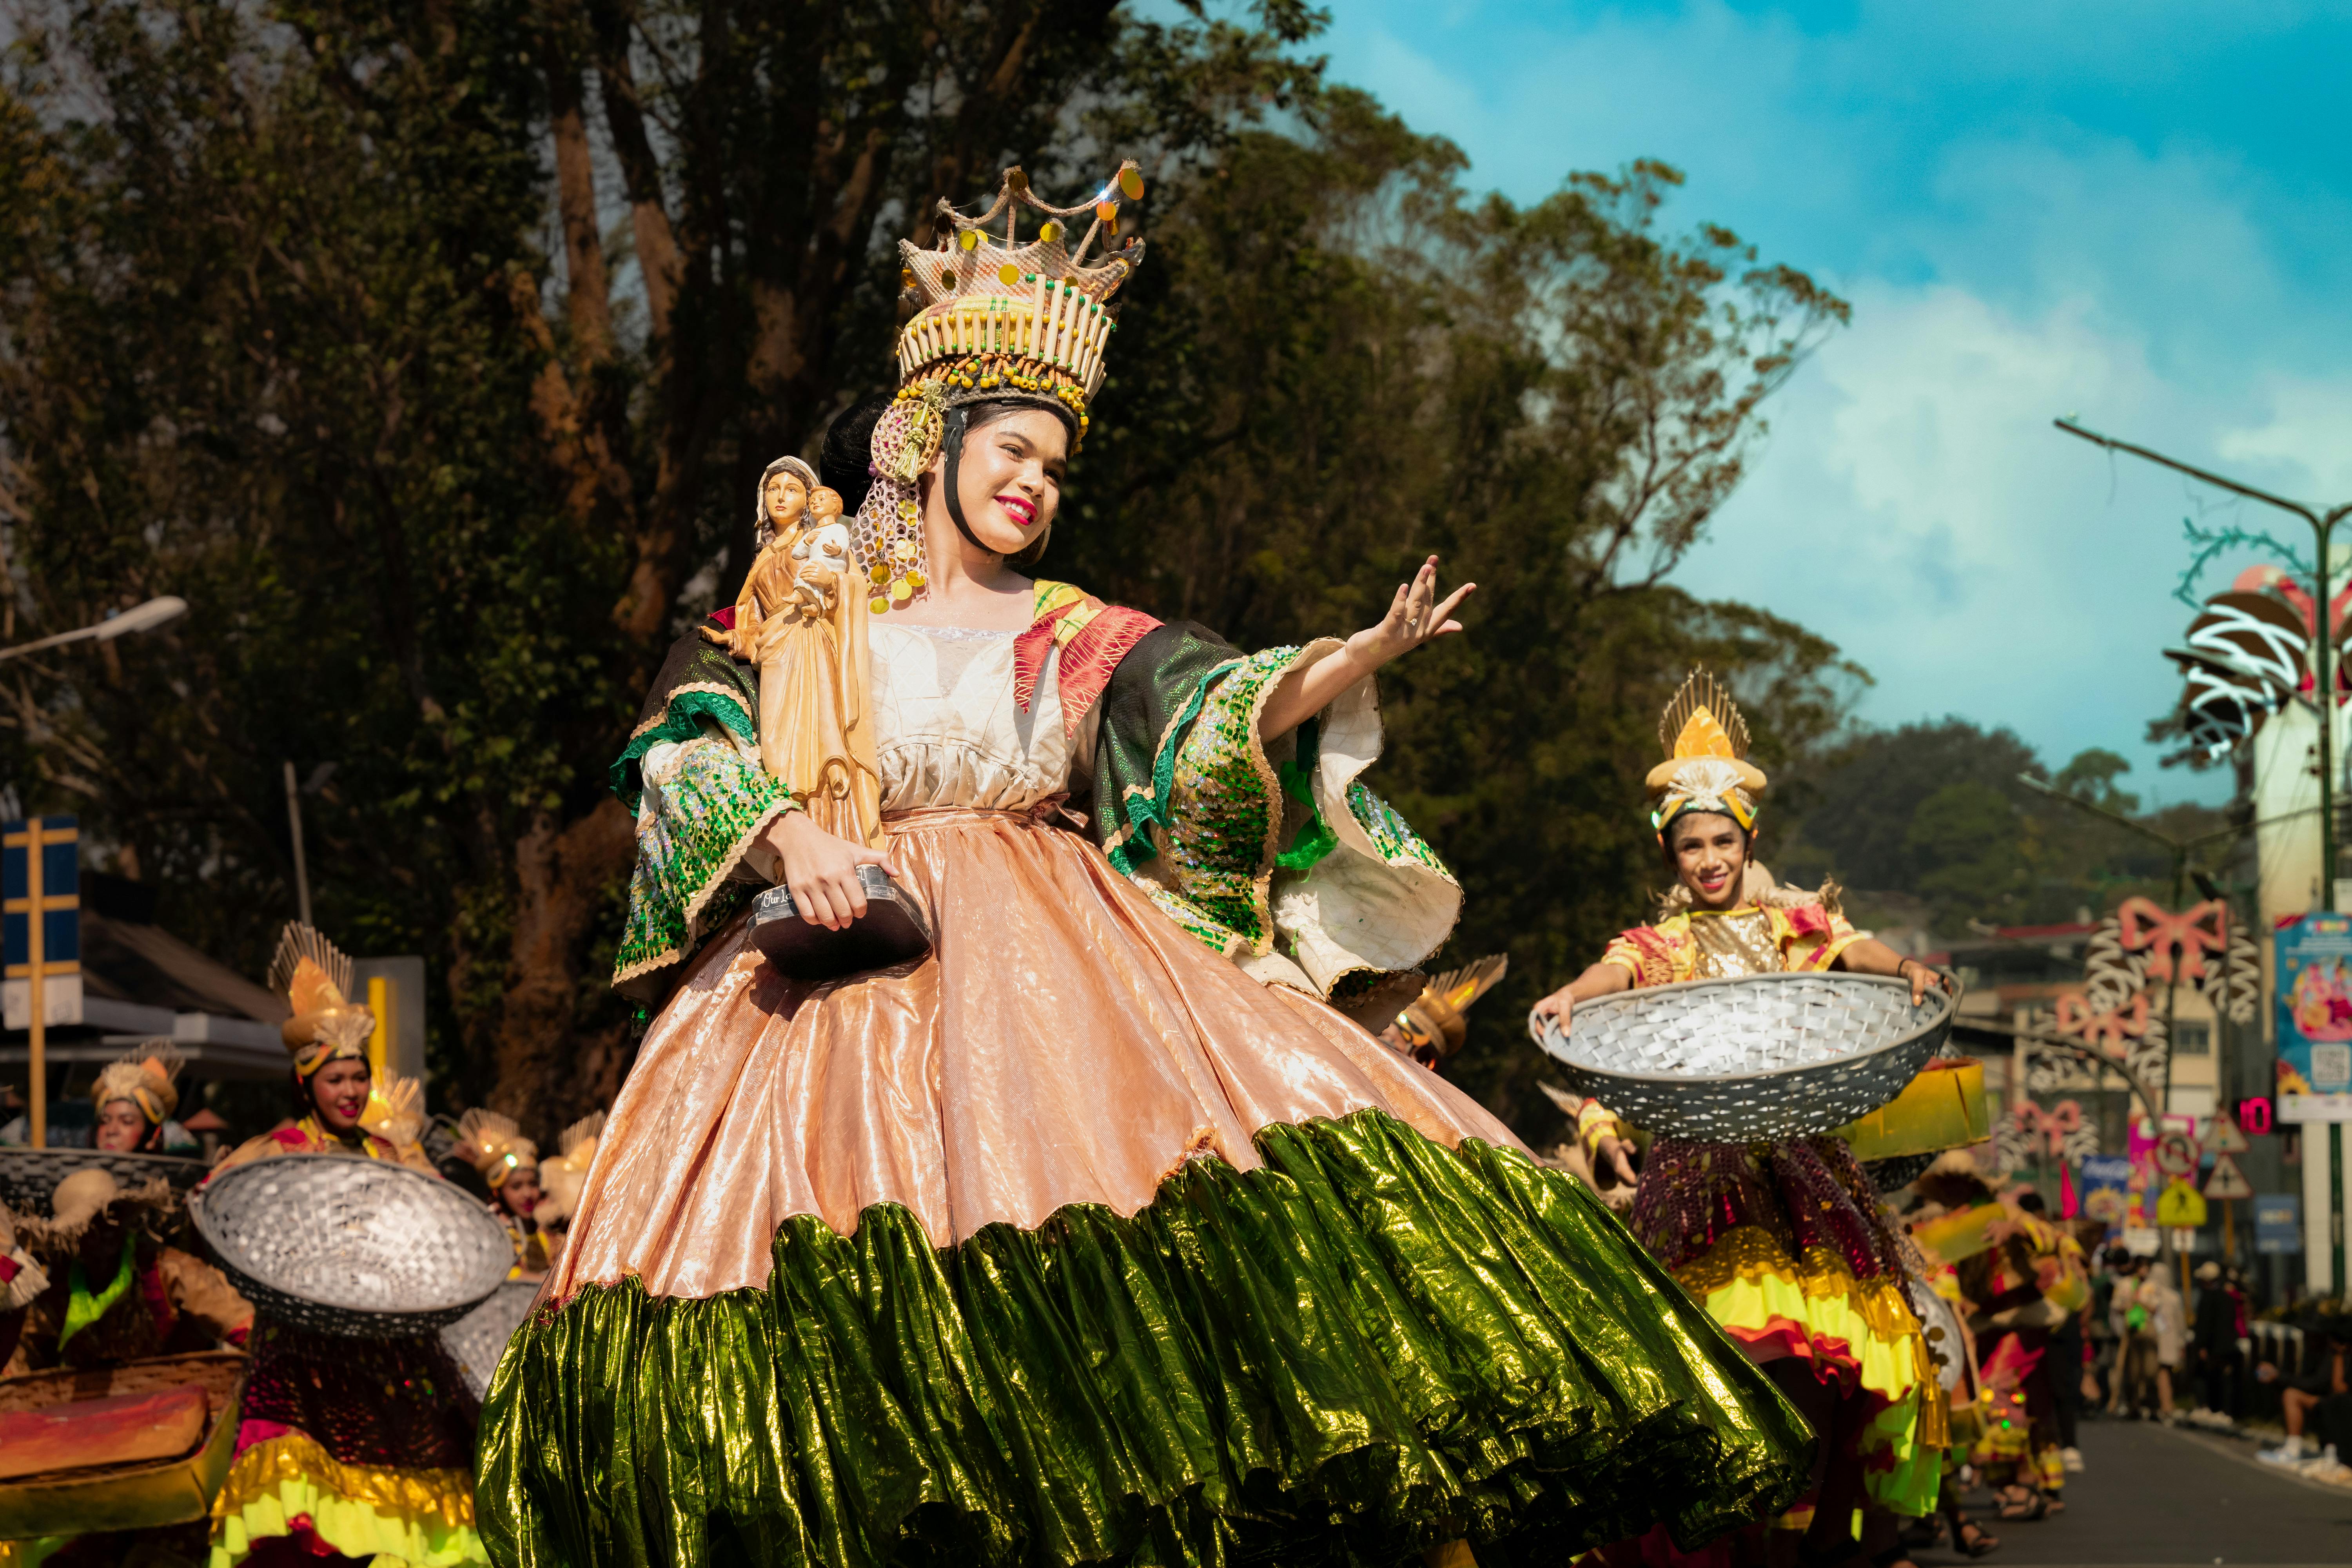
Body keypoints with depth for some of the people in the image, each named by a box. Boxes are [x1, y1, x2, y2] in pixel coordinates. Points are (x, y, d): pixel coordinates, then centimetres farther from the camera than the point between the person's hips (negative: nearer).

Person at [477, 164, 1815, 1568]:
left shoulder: (1079, 639, 17)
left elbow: (1229, 710, 1)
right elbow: (682, 740, 0)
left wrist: (1358, 660, -18)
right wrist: (789, 831, -19)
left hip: (1061, 963, 2)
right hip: (850, 964, -2)